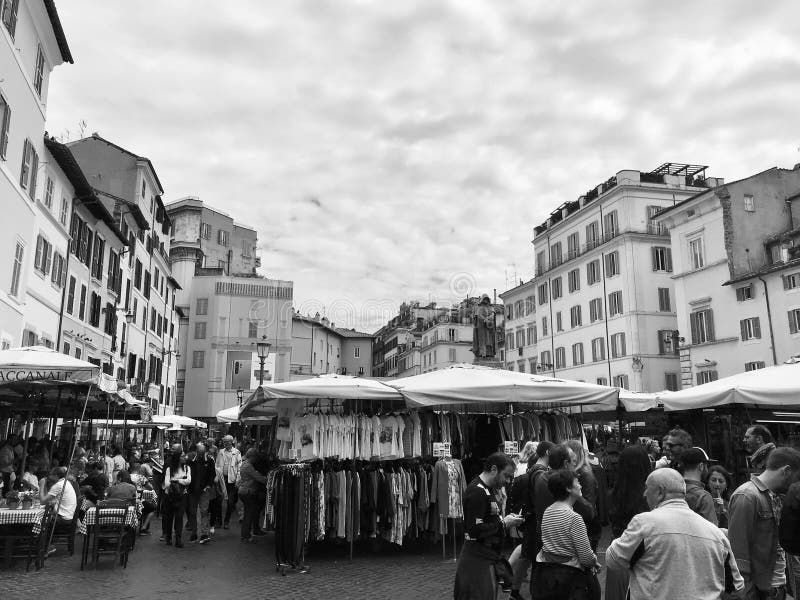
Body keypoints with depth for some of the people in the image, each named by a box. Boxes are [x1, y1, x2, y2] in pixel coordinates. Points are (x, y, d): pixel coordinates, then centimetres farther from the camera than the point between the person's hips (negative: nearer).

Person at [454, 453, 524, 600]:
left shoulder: (488, 489, 12)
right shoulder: (477, 491, -20)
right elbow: (475, 530, -25)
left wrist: (505, 519, 6)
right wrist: (503, 523, -17)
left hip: (488, 556, 10)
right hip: (478, 559, -10)